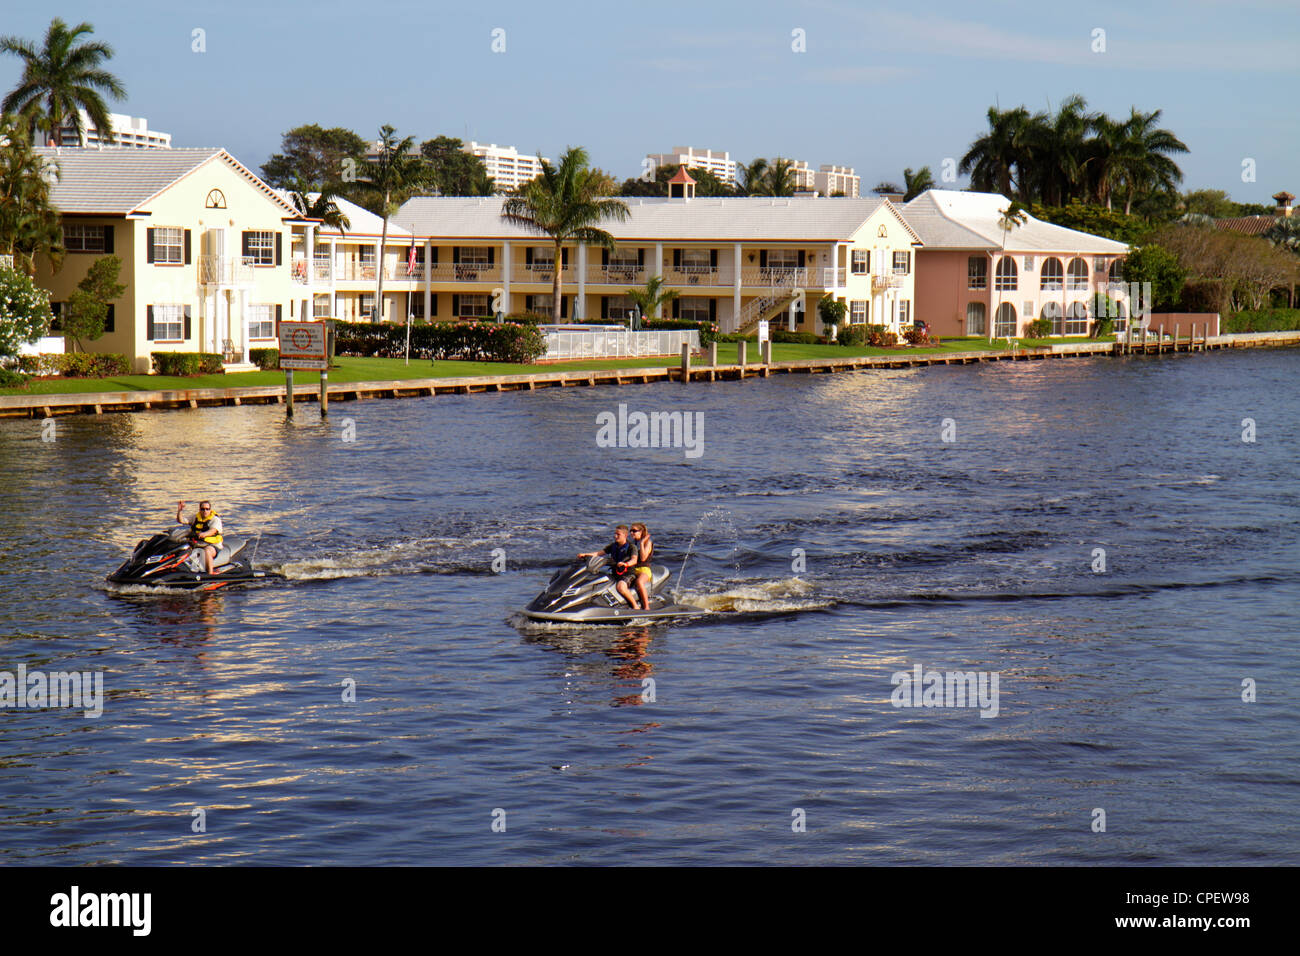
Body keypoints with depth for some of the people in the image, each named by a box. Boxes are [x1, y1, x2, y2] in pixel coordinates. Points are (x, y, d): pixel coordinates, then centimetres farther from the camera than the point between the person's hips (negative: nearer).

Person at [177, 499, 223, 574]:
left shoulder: (215, 519, -2)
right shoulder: (196, 518, 16)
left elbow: (213, 531, -22)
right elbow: (180, 520, 14)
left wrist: (204, 534, -44)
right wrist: (179, 511, -5)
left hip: (211, 545, -5)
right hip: (195, 544, 6)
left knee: (207, 551, -39)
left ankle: (210, 575, -43)